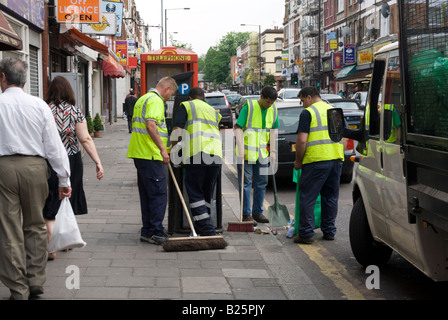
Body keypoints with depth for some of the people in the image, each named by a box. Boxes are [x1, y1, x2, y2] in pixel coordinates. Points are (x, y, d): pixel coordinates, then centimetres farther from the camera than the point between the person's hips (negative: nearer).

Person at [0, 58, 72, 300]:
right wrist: (64, 179, 6)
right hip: (35, 166, 2)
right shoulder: (39, 105, 2)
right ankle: (35, 281, 18)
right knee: (35, 225, 15)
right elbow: (54, 145, 1)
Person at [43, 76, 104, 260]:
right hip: (72, 161, 2)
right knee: (68, 203, 19)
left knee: (50, 206, 2)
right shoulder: (75, 111, -3)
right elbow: (85, 139, -8)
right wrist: (98, 163, -6)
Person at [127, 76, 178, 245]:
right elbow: (151, 125, -24)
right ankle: (156, 232, -4)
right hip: (151, 156, -10)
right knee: (158, 194, -5)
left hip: (140, 154, 10)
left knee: (147, 194, 13)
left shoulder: (143, 99, 21)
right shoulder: (156, 100, -11)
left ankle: (147, 231, 17)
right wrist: (162, 149, -24)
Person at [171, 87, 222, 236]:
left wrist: (173, 150, 13)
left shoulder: (186, 106, 13)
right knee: (207, 193, 15)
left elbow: (177, 130, 2)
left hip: (196, 153, -5)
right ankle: (201, 228, 20)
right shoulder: (213, 111, 30)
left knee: (195, 193, 0)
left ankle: (207, 230, -9)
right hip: (216, 154, 5)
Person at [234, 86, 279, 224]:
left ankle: (257, 212, 19)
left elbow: (273, 130, 12)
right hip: (246, 152, -5)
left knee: (261, 182, 9)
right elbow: (238, 128, -15)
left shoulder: (273, 110, 5)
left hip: (262, 153, 6)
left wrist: (273, 151, 6)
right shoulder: (248, 107, -12)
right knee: (246, 183, -2)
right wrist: (241, 149, -24)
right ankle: (246, 214, 4)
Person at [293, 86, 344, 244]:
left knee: (307, 198, -1)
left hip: (316, 160, -7)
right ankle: (329, 231, 18)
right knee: (331, 197, 14)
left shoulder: (308, 113, -4)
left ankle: (306, 233, -2)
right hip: (336, 159, 7)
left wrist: (298, 161, -1)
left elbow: (302, 140, -11)